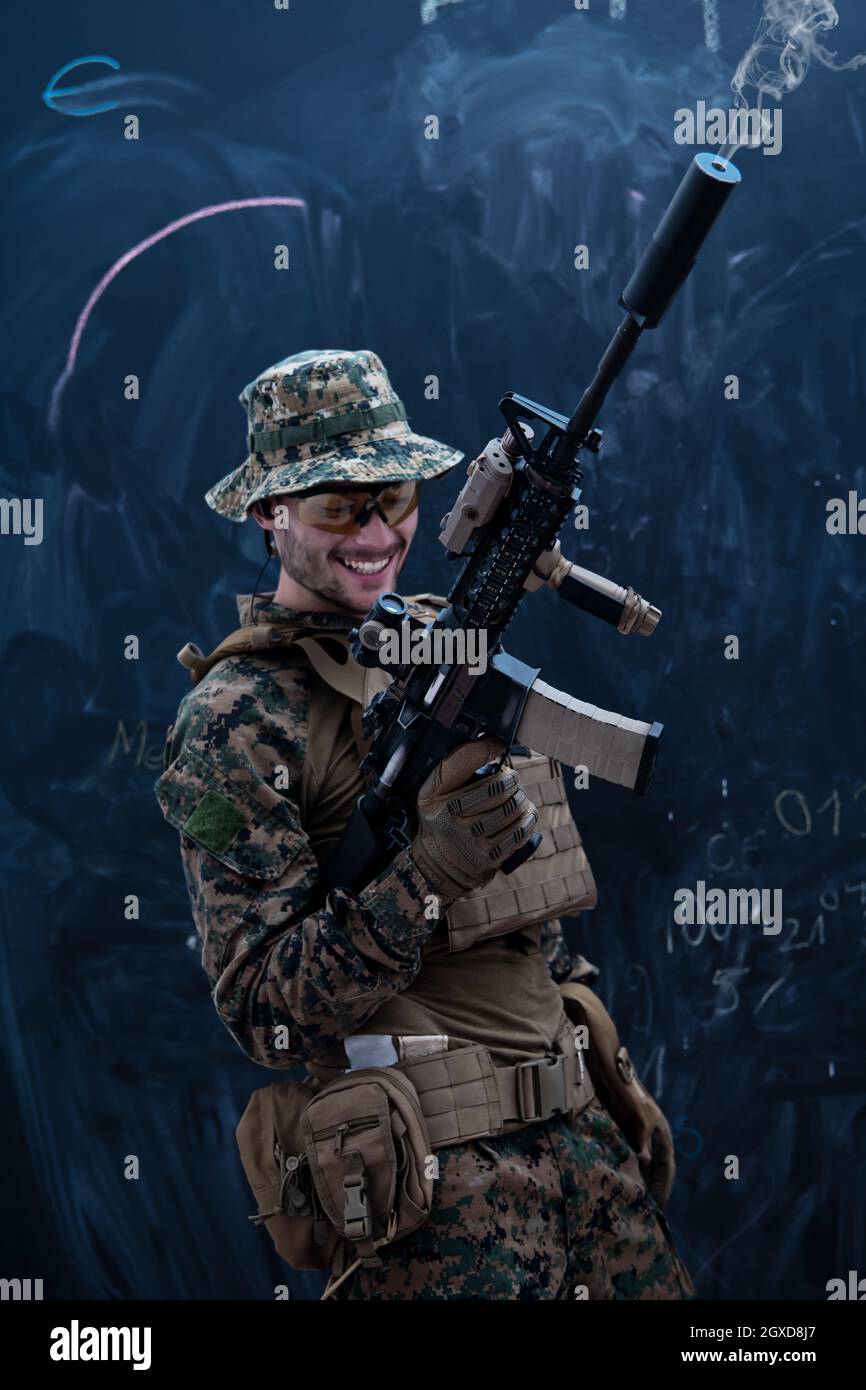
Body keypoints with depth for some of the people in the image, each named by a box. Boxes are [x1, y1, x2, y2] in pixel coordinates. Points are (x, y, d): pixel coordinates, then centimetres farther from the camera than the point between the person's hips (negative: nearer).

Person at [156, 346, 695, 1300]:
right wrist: (429, 875, -25)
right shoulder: (236, 718, -11)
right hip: (432, 1169, -7)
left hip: (576, 1127, 7)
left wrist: (612, 1069, 19)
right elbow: (262, 1006, -15)